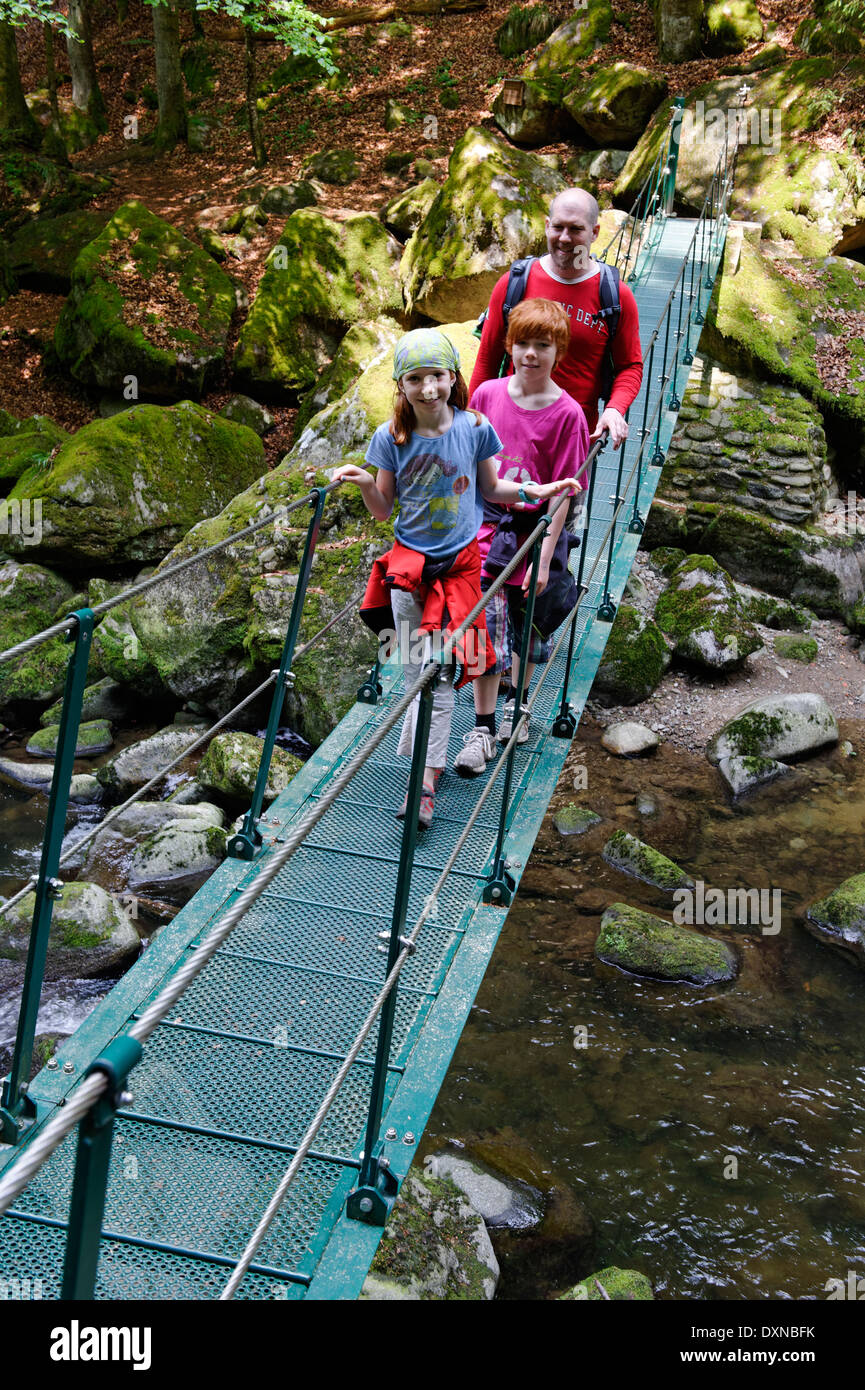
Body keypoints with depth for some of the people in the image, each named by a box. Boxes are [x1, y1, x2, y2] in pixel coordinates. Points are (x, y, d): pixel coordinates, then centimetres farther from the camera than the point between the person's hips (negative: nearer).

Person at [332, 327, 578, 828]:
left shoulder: (475, 429, -7)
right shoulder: (392, 438, -7)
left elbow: (490, 489, 8)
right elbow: (383, 510, 0)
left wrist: (530, 491, -7)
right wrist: (364, 483, -19)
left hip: (459, 562, -1)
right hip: (410, 562, 1)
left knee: (439, 674, -4)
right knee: (417, 672, 4)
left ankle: (426, 782, -1)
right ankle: (427, 750, 21)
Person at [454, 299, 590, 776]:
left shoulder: (566, 413, -12)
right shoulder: (486, 395, -2)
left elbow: (562, 492, -12)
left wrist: (544, 557, -15)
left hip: (536, 532, -1)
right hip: (487, 527, 2)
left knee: (528, 631, 15)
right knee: (487, 630, -1)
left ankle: (517, 701, 40)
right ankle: (483, 727, 10)